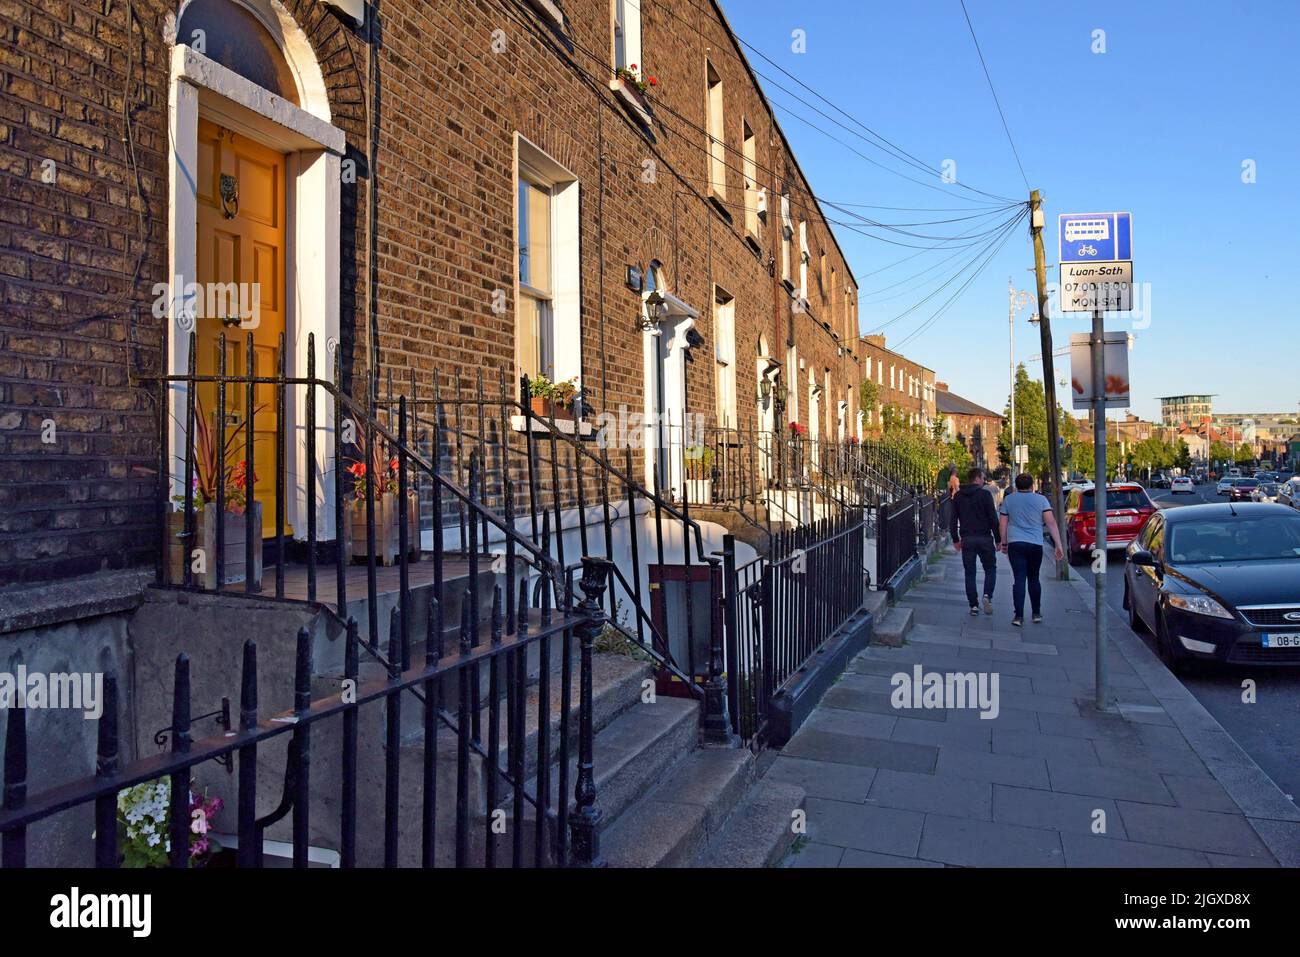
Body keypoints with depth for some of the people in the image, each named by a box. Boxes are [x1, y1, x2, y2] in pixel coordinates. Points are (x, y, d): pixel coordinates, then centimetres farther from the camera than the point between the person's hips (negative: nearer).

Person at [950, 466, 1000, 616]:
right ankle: (987, 595, -11)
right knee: (990, 569, 11)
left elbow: (953, 520, 8)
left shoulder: (958, 496, 7)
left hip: (966, 539, 3)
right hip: (984, 538, -3)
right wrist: (998, 539, -1)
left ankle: (974, 605, 4)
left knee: (969, 573, 7)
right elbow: (993, 519, -7)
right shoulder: (985, 494, -5)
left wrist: (955, 539, 15)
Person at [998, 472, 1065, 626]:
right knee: (1034, 579, 15)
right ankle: (1036, 613, 23)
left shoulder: (1008, 500, 5)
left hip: (1015, 544, -1)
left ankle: (1019, 616, -9)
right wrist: (1059, 545, -3)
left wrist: (1004, 543, 18)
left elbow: (1002, 524, 6)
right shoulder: (1041, 500, 3)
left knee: (1019, 579, -3)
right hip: (1036, 544, 1)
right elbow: (1051, 523, -3)